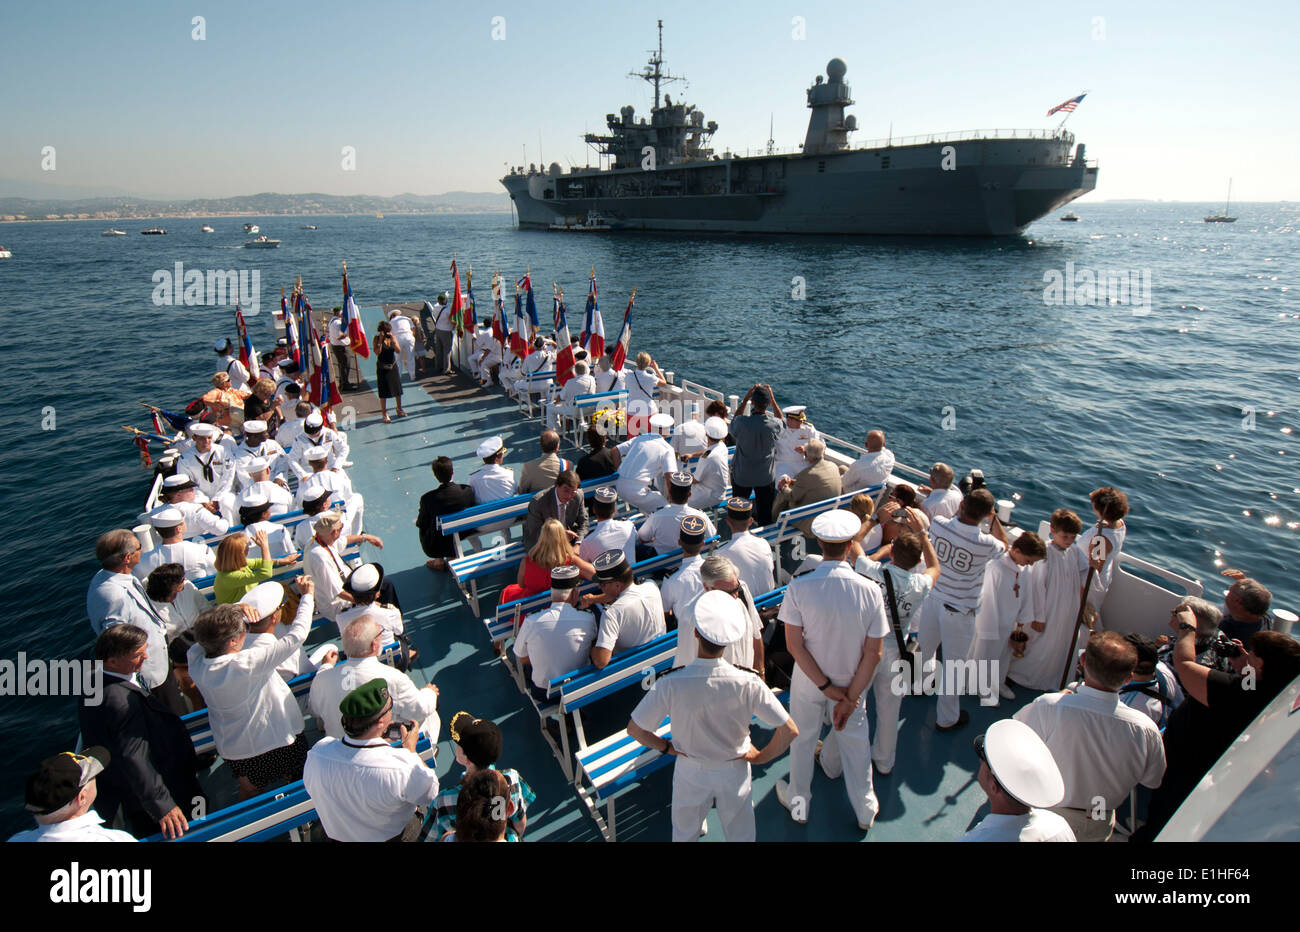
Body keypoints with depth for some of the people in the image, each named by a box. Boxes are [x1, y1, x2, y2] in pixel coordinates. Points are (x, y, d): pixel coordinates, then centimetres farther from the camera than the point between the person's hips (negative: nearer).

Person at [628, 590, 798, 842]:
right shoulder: (748, 684, -28)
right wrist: (761, 756, -6)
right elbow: (790, 731, -21)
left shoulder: (670, 685, -30)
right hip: (734, 772, 0)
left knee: (685, 833, 28)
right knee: (740, 835, 27)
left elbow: (635, 729, -18)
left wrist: (666, 747, -2)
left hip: (690, 772, 0)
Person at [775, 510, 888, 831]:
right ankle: (864, 811, 44)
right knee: (854, 741, 23)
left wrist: (826, 686, -13)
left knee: (802, 738, 22)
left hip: (809, 681, -1)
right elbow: (874, 653, -16)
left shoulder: (797, 588, -25)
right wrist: (850, 696, -10)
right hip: (852, 681, 1)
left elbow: (794, 645, -20)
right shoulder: (870, 590, -21)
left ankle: (799, 804, 43)